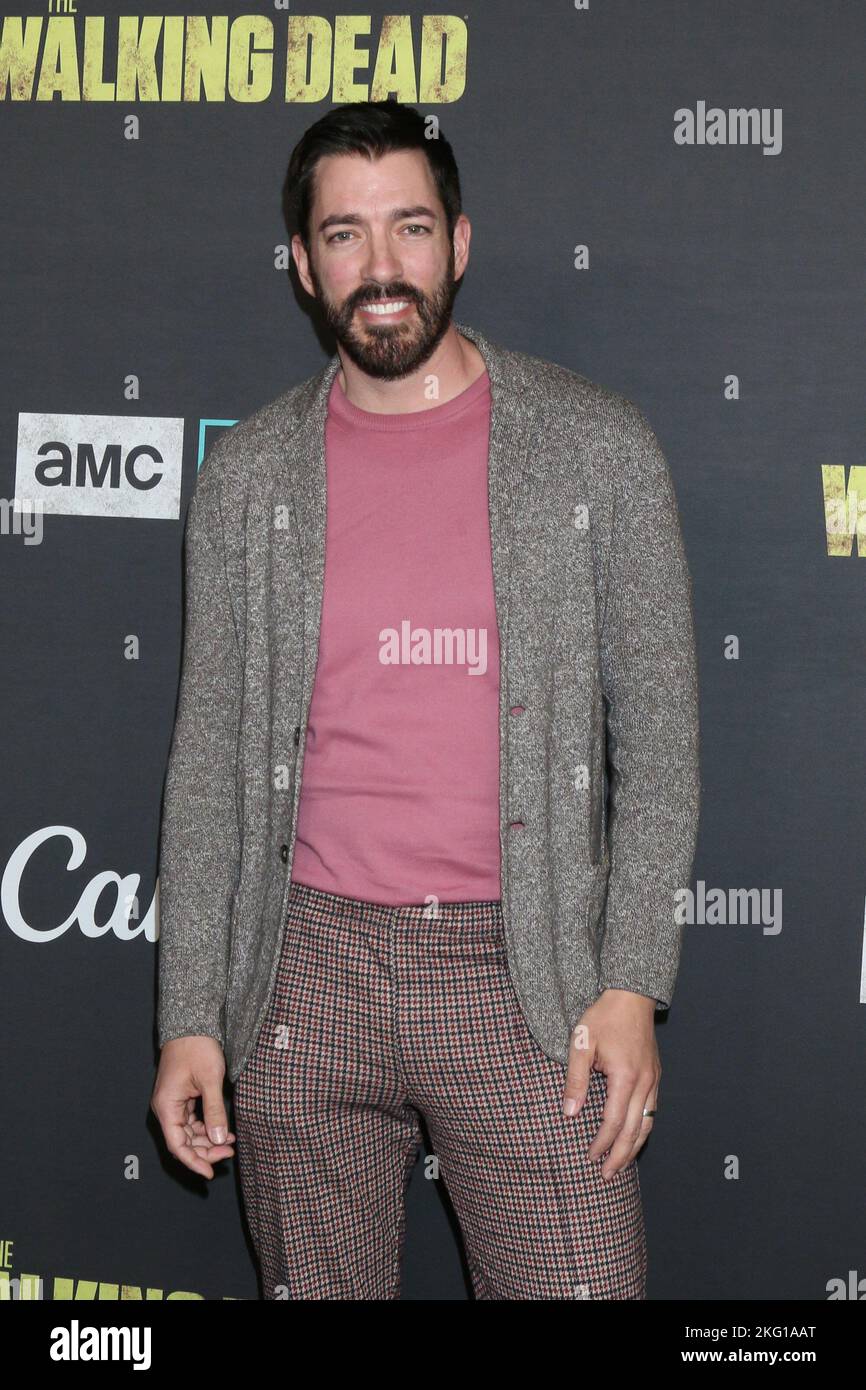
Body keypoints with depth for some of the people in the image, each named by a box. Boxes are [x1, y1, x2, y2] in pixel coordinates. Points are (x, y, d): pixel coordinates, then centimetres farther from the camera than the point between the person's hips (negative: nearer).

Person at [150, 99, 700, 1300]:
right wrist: (190, 1013, 3)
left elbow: (658, 741, 1)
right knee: (315, 1289, 12)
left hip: (526, 975, -1)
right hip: (308, 965, 2)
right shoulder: (248, 472, 6)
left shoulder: (598, 447, 1)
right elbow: (210, 754, 8)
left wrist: (632, 984, -7)